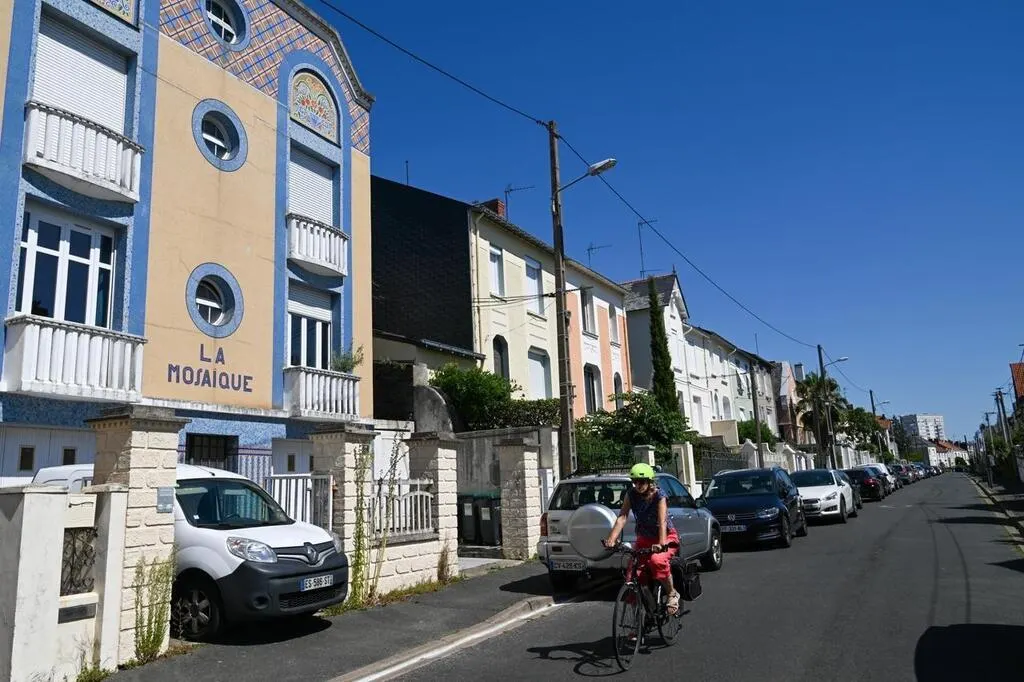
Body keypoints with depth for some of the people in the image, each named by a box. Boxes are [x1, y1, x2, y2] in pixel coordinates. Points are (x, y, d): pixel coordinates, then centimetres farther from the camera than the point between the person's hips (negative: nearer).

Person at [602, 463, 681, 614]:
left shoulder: (659, 496, -21)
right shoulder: (631, 494, -11)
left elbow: (662, 522, -32)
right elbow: (622, 517, -19)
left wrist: (661, 544, -48)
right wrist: (611, 539, -33)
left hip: (667, 536, -4)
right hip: (644, 538, 4)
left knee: (657, 560, -34)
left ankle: (672, 593, -11)